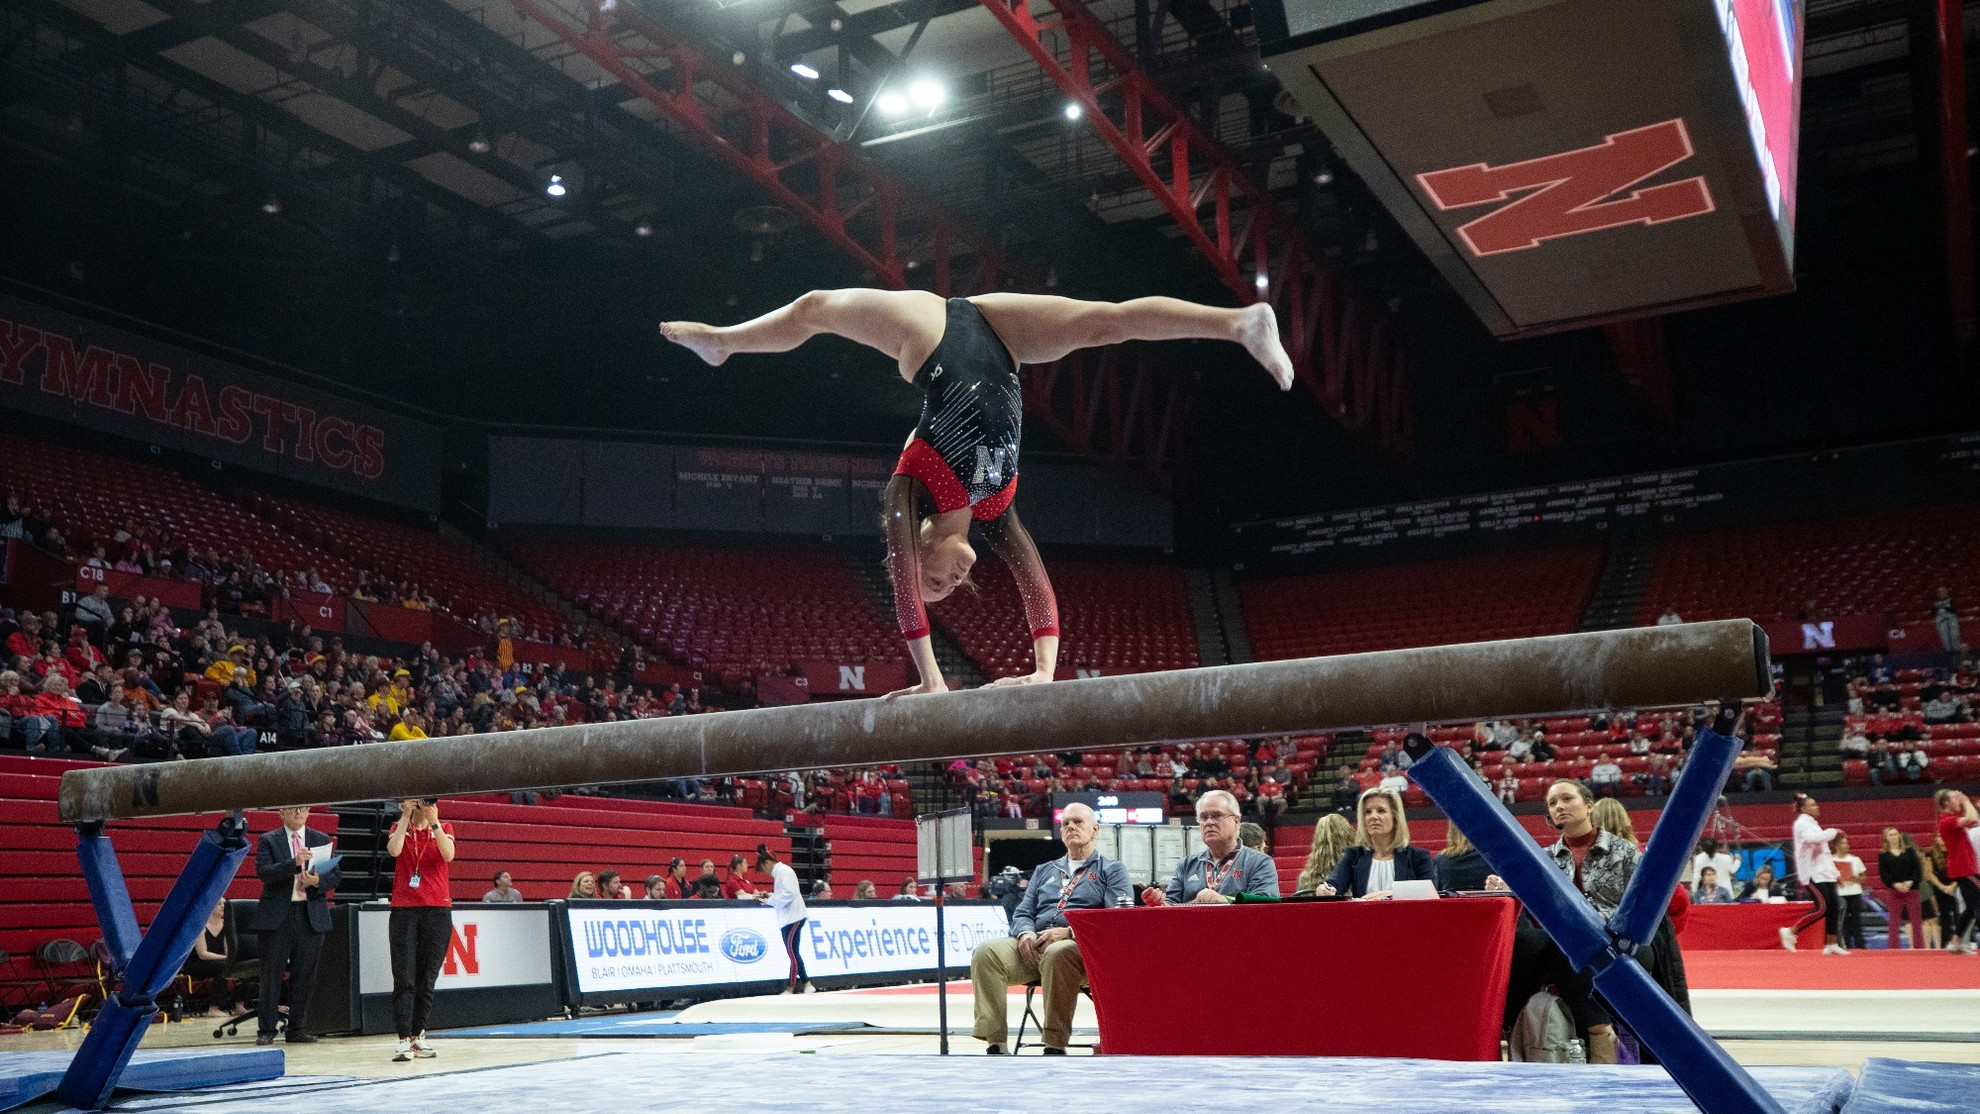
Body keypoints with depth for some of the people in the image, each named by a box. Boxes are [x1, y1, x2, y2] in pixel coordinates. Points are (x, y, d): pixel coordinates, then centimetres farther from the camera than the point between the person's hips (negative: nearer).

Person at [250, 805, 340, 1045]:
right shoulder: (268, 841, 4)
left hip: (312, 915, 2)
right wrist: (294, 862, -25)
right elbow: (263, 871, -12)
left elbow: (337, 874, 7)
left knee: (305, 975, 5)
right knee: (272, 974, 0)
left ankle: (298, 1029, 12)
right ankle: (266, 1030, 7)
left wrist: (319, 881, -14)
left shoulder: (322, 840, 12)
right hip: (277, 915, -2)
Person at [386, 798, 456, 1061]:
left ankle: (418, 1035, 14)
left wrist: (434, 822, -19)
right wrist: (406, 816, -11)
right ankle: (404, 1039, -9)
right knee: (404, 978, -8)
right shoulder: (399, 829, 9)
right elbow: (394, 850, -14)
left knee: (427, 978, 4)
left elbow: (448, 855, -12)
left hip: (437, 909, 1)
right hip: (403, 909, -1)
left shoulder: (444, 828, 9)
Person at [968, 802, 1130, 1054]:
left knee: (1056, 954, -40)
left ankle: (1055, 1047, -34)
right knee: (986, 952, -24)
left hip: (1081, 946, -4)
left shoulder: (1112, 870, 15)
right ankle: (995, 1044, -28)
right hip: (1033, 947, 5)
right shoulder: (1044, 870, 31)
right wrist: (1025, 934, -4)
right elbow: (1022, 913, 23)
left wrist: (1067, 932, -15)